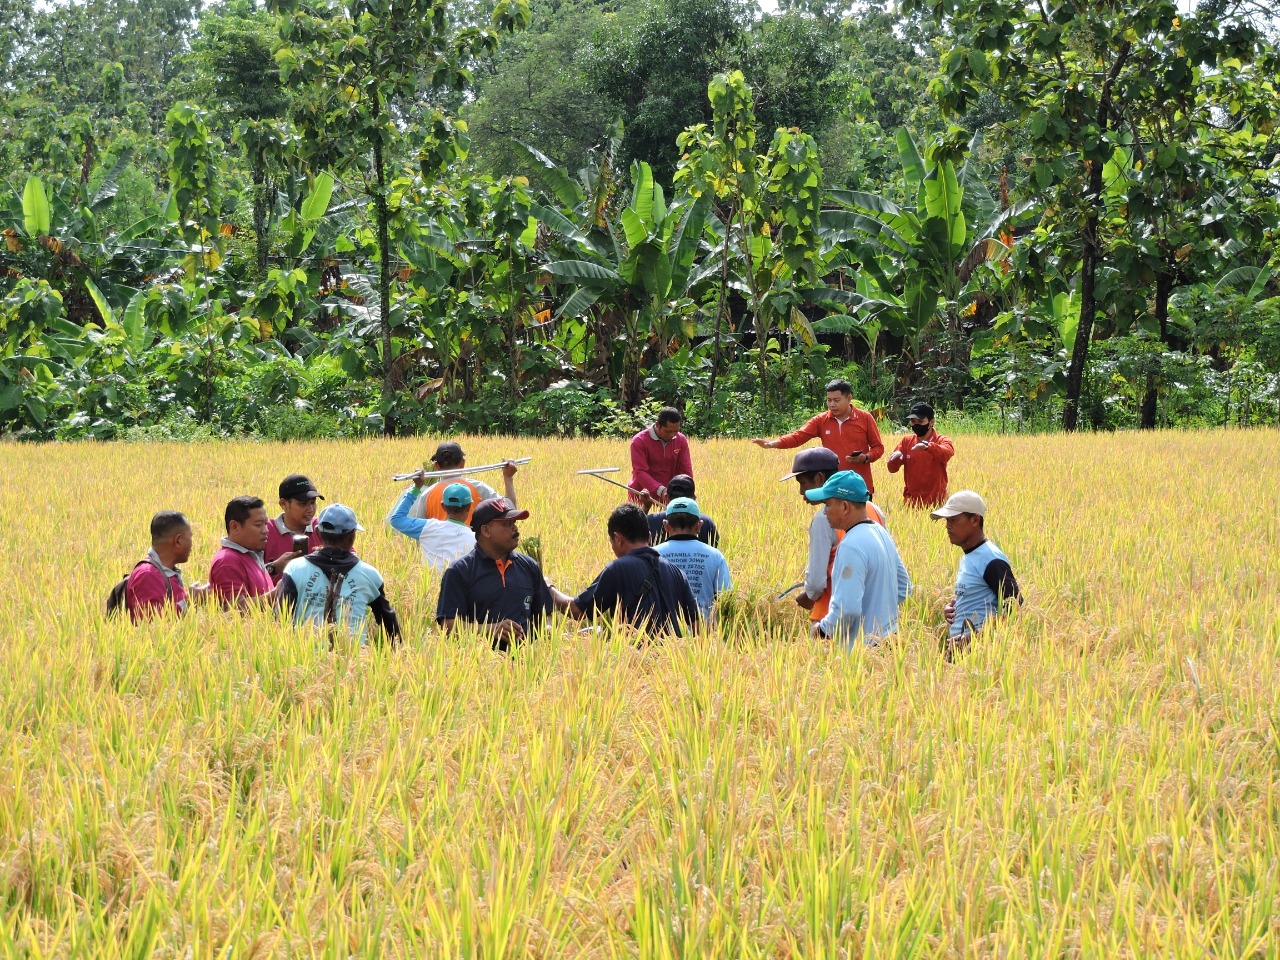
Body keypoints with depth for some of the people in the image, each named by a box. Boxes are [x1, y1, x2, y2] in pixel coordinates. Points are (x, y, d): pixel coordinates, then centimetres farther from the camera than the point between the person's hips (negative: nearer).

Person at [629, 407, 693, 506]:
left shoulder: (681, 440, 2)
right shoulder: (639, 441, -12)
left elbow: (686, 472, 2)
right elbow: (640, 472, -20)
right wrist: (660, 490, -34)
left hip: (669, 498, 3)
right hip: (642, 498, -3)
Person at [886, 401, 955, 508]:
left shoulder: (942, 440, -3)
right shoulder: (906, 441, 8)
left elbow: (947, 453, -26)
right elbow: (892, 468, 3)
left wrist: (927, 446, -45)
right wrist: (895, 459, -21)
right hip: (911, 502, 3)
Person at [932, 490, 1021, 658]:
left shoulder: (991, 560, -13)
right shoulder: (968, 557, 16)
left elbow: (1014, 606, -18)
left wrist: (972, 638, -23)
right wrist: (950, 607, 6)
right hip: (956, 647, 9)